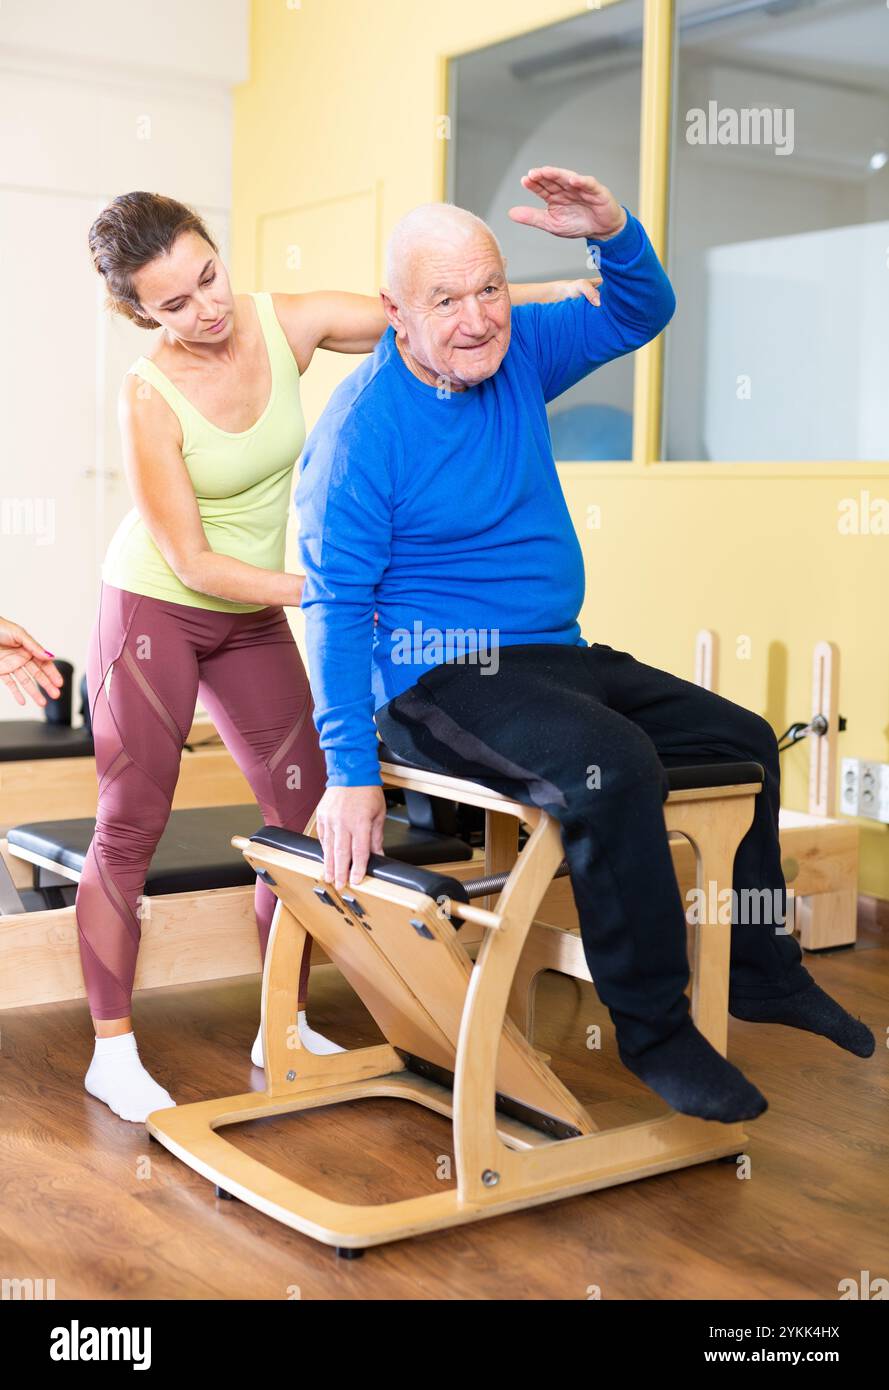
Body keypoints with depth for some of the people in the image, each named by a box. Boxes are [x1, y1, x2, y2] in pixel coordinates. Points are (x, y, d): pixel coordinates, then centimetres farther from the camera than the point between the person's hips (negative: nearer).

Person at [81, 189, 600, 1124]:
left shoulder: (286, 323, -11)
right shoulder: (149, 397, -23)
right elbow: (191, 562, -21)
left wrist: (547, 293, -17)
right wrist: (321, 593, -25)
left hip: (253, 617, 5)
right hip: (154, 609, -5)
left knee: (306, 810, 3)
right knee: (131, 823, -4)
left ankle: (285, 1029, 17)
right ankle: (112, 1052, 8)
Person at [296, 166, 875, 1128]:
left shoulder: (515, 351, 4)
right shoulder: (361, 425, -16)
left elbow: (639, 316, 14)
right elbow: (335, 605, -18)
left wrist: (613, 233, -10)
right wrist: (348, 774, -25)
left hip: (553, 655, 8)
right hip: (437, 681, -8)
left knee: (743, 741, 9)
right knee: (613, 764, -34)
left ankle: (762, 975, 25)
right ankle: (653, 1029, -18)